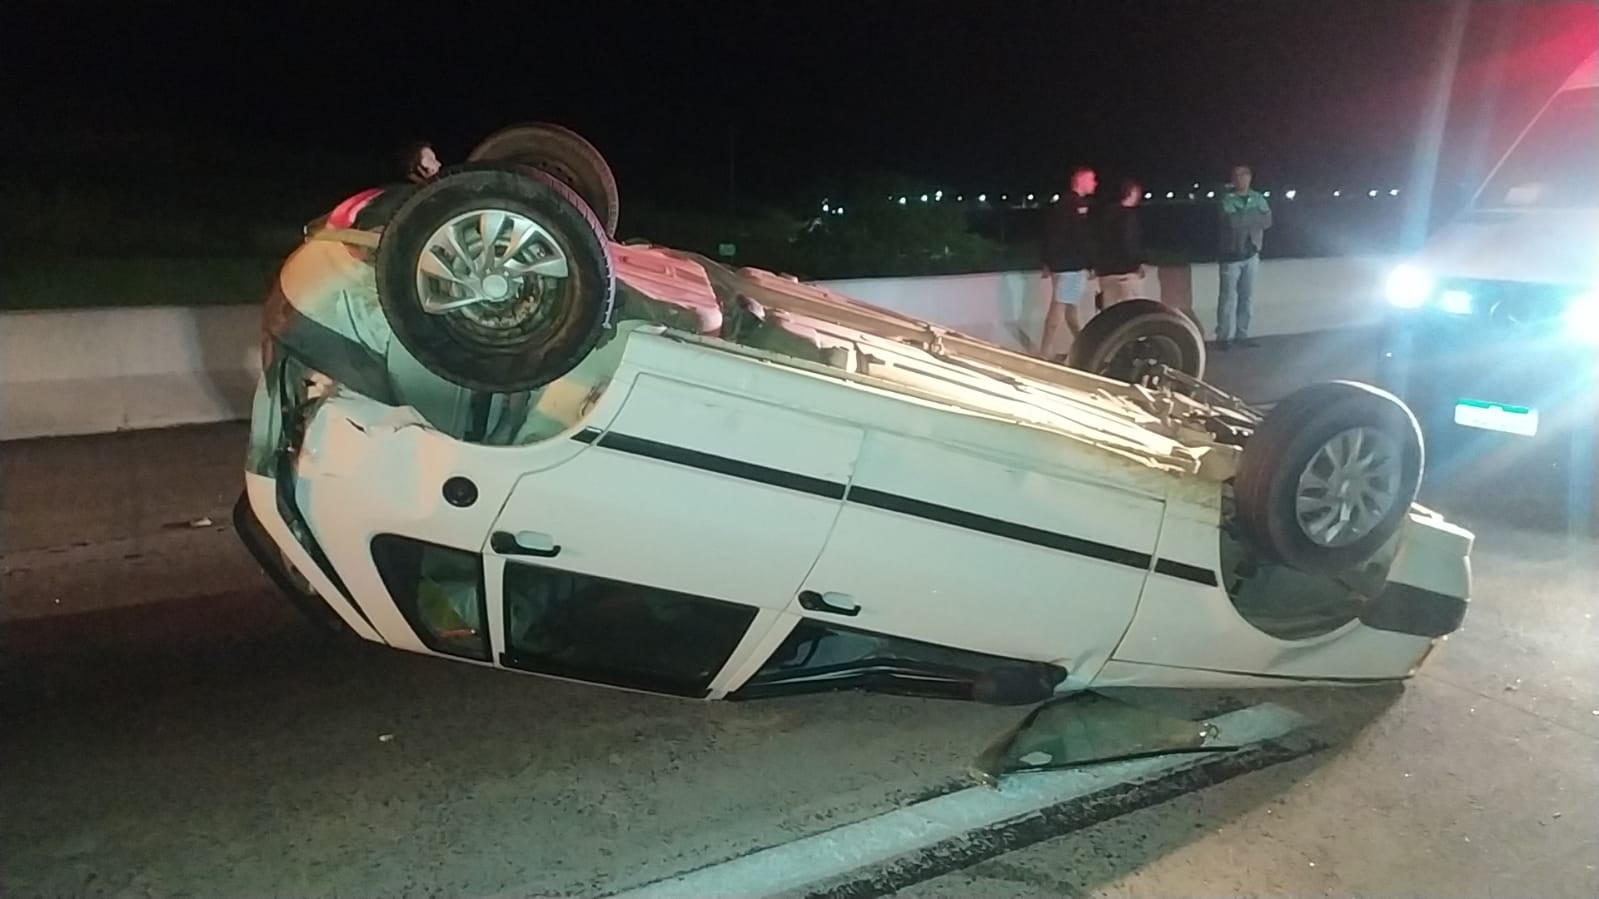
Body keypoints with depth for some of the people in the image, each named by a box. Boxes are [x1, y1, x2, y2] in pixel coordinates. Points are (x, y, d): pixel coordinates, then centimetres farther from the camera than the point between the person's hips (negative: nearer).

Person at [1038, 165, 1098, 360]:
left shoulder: (1062, 203, 14)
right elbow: (1082, 238, -18)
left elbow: (1049, 233, 17)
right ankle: (1046, 350, -10)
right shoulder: (1079, 205, -14)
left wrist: (1047, 261, 20)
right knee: (1060, 305, -9)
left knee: (1070, 304, 18)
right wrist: (1090, 264, -13)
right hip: (1071, 263, -10)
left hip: (1059, 260, 10)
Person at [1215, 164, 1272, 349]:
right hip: (1232, 255, -5)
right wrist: (1254, 216, -8)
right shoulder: (1227, 200, -5)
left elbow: (1267, 220, -4)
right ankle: (1224, 336, -3)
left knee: (1247, 297, 7)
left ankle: (1242, 335, 14)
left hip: (1252, 254, 5)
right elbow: (1233, 221, -21)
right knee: (1228, 297, -8)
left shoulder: (1257, 198, 8)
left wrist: (1244, 218, -14)